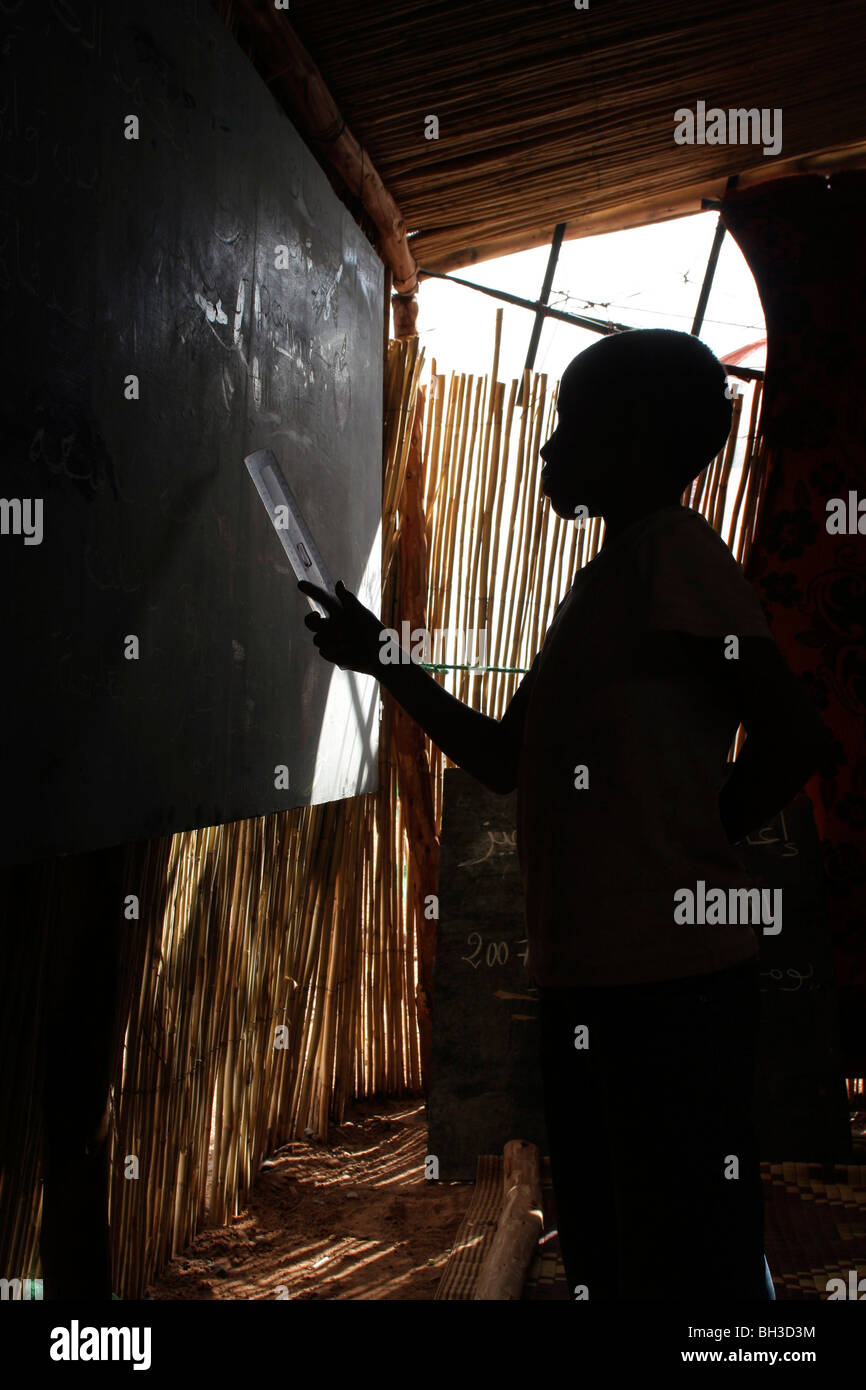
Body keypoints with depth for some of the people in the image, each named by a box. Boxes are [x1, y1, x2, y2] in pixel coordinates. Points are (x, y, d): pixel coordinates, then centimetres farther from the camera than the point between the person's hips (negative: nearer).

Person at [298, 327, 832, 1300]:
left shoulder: (671, 549, -9)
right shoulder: (603, 580, 19)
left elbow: (793, 735, -18)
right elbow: (506, 760, 23)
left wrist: (686, 850, -5)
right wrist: (383, 660, 20)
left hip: (671, 978, -10)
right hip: (584, 977, 10)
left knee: (692, 1264, -1)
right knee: (606, 1257, 19)